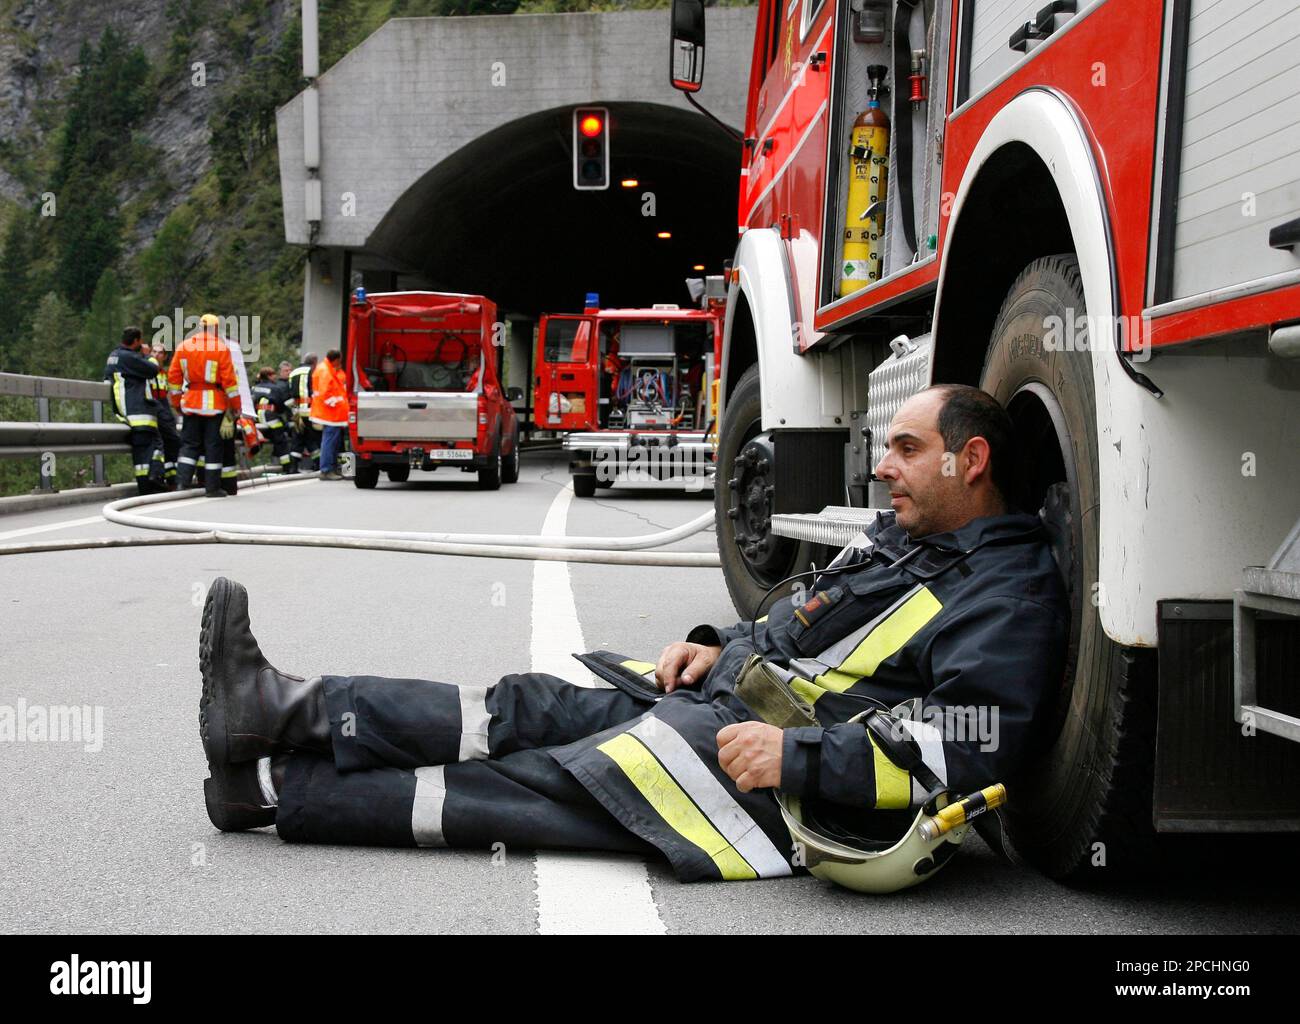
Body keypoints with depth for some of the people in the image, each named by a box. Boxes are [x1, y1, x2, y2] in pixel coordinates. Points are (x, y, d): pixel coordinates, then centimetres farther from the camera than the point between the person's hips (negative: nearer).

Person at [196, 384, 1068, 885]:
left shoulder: (1009, 598, -13)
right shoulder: (902, 537, 18)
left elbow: (971, 750, -25)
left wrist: (800, 756, -28)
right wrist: (722, 645, 9)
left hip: (798, 797, -9)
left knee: (538, 786, -10)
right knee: (532, 709, -5)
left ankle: (274, 790, -6)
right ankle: (288, 711, -5)